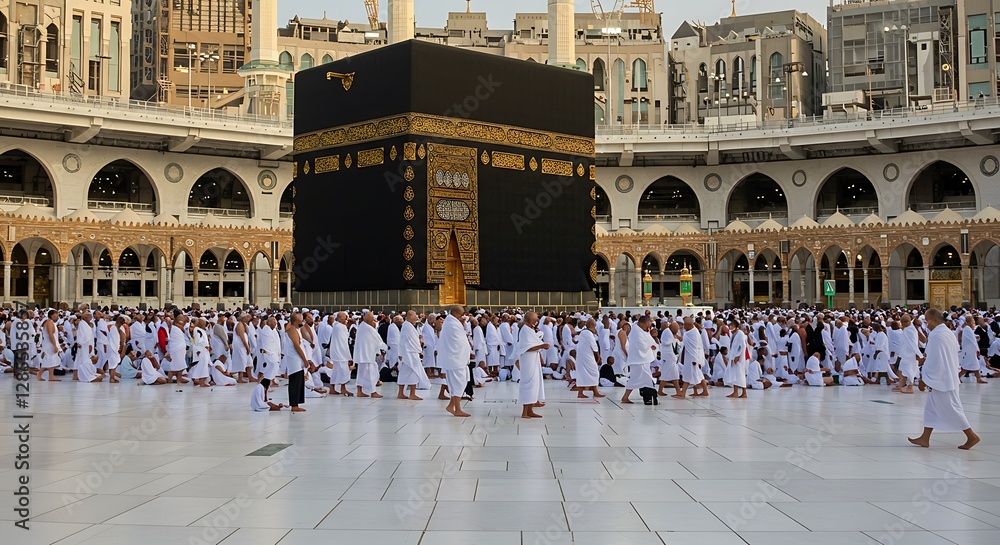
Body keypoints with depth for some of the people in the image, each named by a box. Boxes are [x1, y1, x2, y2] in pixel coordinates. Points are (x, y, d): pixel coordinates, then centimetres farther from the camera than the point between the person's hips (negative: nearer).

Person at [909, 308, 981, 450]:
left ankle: (971, 436, 6)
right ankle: (925, 438, 16)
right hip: (949, 377, 10)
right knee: (931, 408, 13)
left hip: (940, 379, -10)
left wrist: (926, 378, -12)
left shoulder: (936, 336, -21)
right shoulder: (948, 333, 9)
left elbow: (932, 360, -22)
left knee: (951, 408, -1)